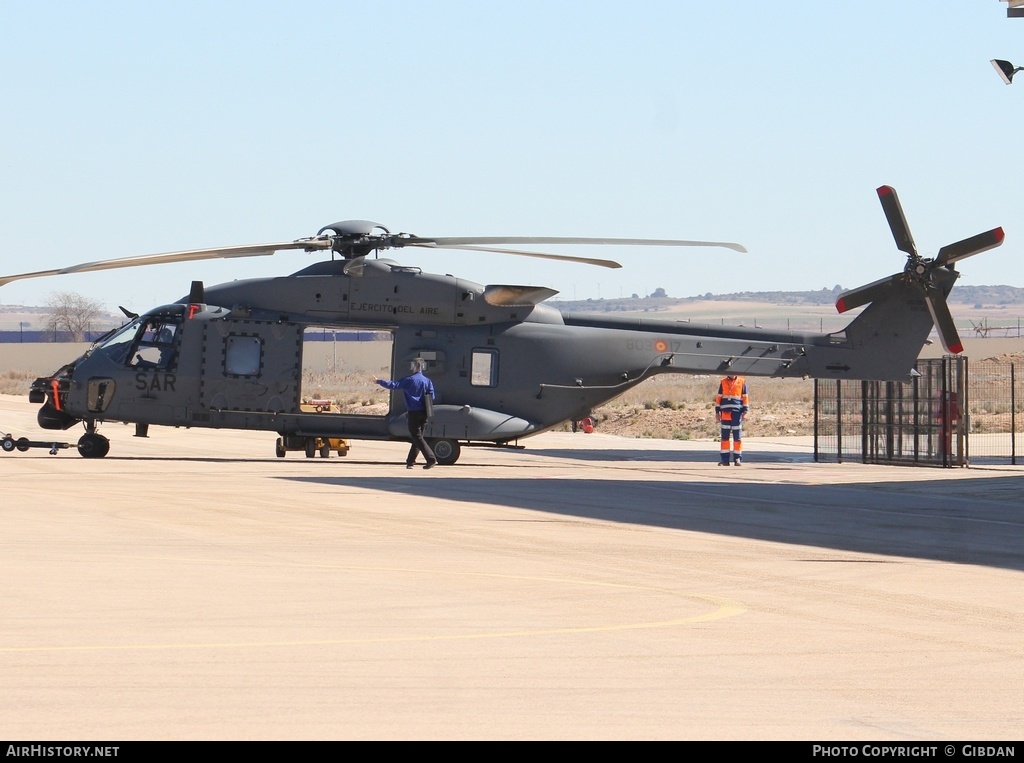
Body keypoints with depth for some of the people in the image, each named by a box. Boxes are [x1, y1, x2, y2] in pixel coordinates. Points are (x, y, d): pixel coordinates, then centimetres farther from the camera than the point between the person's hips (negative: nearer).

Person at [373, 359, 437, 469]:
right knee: (417, 437, 14)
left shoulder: (408, 380, -8)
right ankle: (410, 461, 18)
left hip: (414, 413, -5)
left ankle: (431, 459, -15)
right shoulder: (427, 381, 6)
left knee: (417, 437, -5)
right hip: (424, 413, 5)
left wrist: (379, 381, -1)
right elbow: (432, 397, 4)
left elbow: (393, 385, -10)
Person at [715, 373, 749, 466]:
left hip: (737, 412, -2)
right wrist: (717, 411, 8)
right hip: (725, 412, 2)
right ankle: (725, 459, 4)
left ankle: (737, 459, 2)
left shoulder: (742, 382, 8)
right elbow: (719, 397, 14)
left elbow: (745, 397, 8)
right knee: (725, 436, 1)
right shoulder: (723, 382, 13)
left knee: (737, 436, -3)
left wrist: (745, 410, 0)